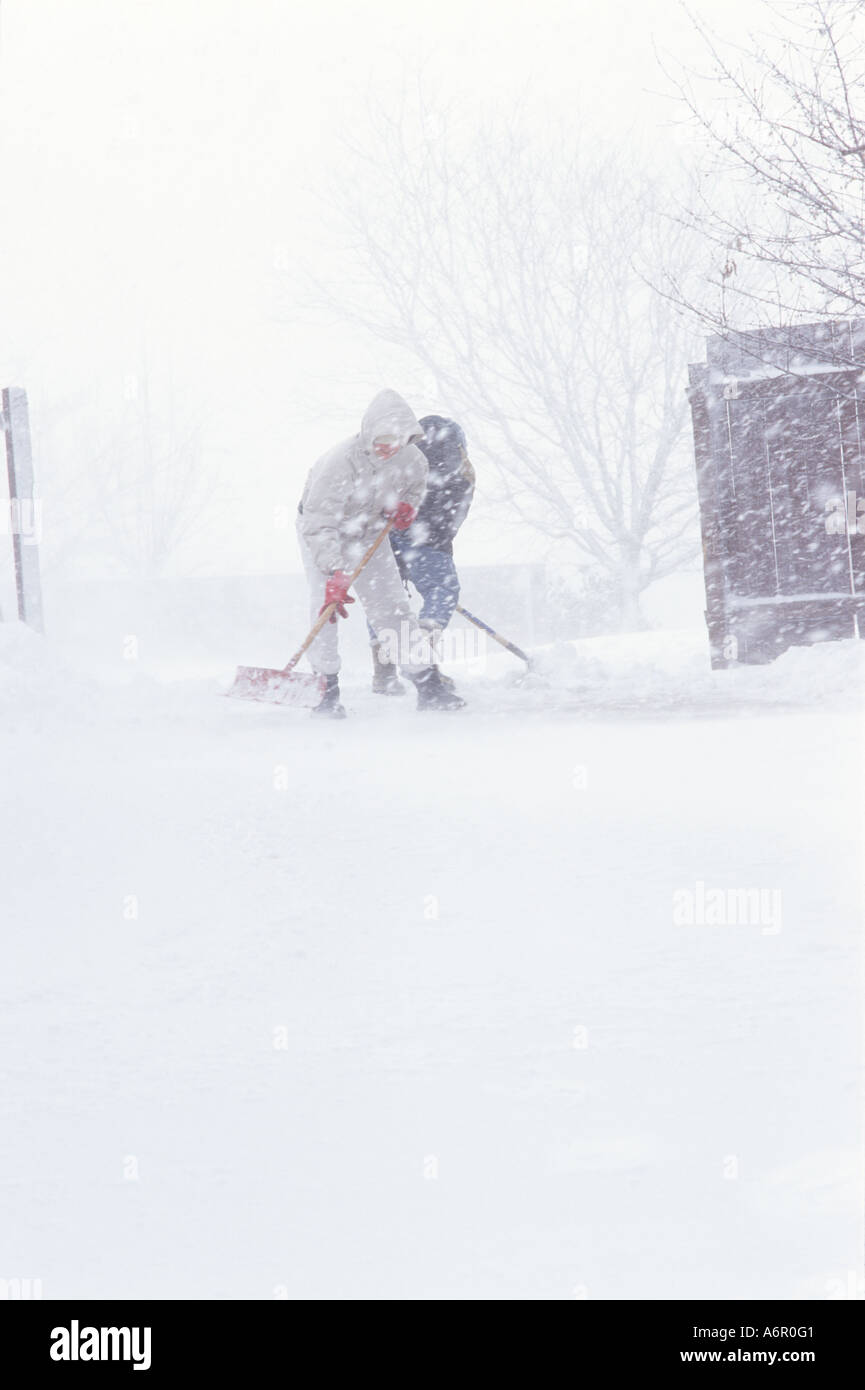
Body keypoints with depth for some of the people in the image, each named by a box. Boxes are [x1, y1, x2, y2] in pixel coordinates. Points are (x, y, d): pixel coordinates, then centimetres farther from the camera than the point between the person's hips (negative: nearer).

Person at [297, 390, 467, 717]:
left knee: (391, 606, -2)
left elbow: (415, 488, 9)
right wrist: (335, 573, -48)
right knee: (326, 601, -19)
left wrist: (406, 507, -15)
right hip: (323, 532, -4)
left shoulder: (412, 460, -19)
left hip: (369, 534, 4)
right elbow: (320, 525, -39)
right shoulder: (340, 463, -37)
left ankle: (428, 684, 1)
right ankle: (325, 688, -8)